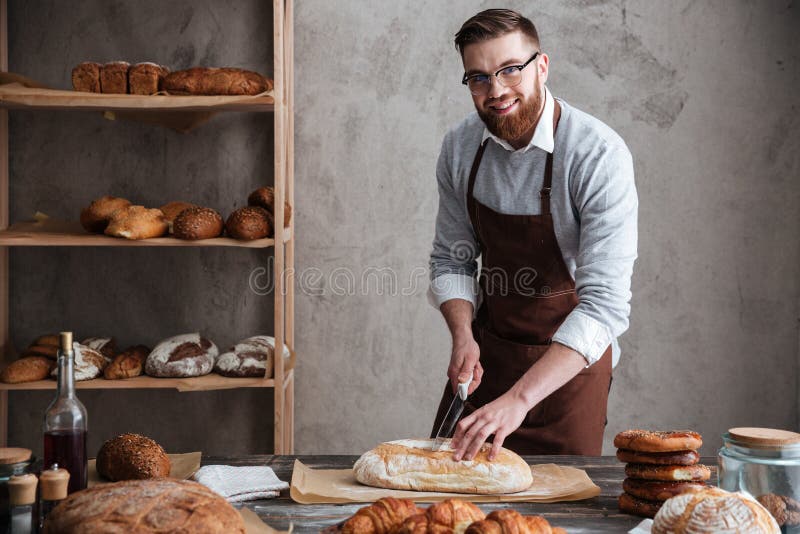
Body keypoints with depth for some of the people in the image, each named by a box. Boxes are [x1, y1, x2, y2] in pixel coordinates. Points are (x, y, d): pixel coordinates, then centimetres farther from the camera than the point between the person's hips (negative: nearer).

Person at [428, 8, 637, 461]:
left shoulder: (600, 155, -24)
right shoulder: (460, 147, -7)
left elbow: (605, 304, -31)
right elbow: (451, 259, 6)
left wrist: (519, 398, -39)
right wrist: (463, 335, -13)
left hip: (570, 358, -4)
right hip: (485, 352, 4)